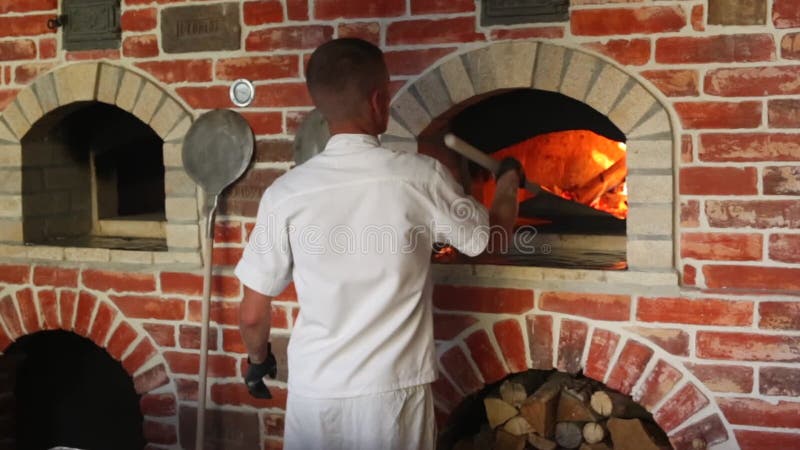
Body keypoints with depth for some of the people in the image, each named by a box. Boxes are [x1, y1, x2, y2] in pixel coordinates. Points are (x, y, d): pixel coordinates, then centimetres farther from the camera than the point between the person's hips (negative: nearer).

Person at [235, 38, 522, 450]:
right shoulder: (422, 178, -11)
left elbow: (252, 316, -3)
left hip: (315, 392, 1)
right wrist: (509, 182, 29)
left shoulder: (285, 193, -9)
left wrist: (258, 359, 19)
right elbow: (492, 235, 9)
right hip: (393, 391, -1)